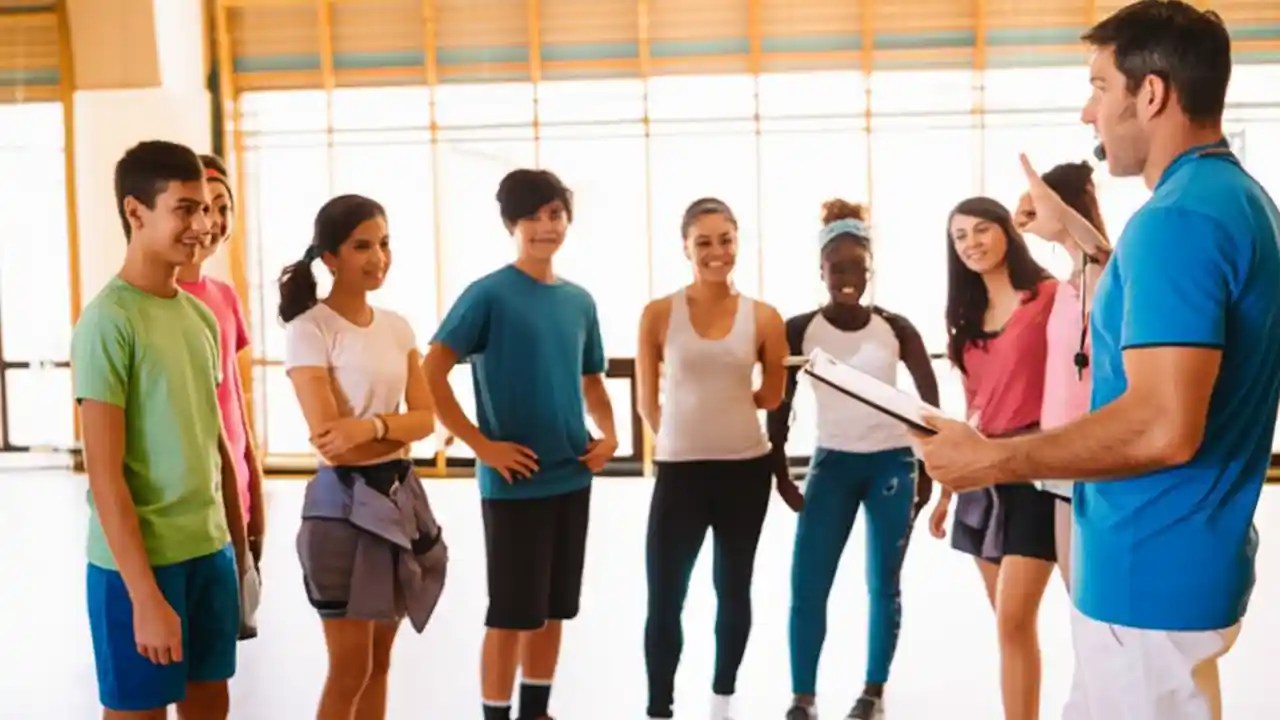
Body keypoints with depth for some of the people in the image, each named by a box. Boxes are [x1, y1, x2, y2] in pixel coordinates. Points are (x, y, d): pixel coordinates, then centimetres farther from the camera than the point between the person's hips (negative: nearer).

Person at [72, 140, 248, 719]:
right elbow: (104, 474, -16)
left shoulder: (201, 314, 8)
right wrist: (145, 594, -18)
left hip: (211, 549, 7)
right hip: (138, 558, -7)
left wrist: (237, 540, 14)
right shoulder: (108, 320, -14)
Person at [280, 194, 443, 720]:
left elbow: (425, 417, -1)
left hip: (400, 494, 6)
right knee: (351, 668, 3)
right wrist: (399, 430, -8)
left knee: (380, 661, 14)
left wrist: (371, 426, -18)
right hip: (345, 500, -6)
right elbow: (329, 440, -18)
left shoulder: (397, 327, 7)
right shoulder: (309, 330, -12)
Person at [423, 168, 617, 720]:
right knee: (511, 613, 1)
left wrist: (608, 433, 3)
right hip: (514, 482, -6)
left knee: (553, 609, 15)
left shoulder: (579, 301, 8)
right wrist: (482, 445, -16)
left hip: (572, 478, 6)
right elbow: (431, 373, -14)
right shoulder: (489, 294, -10)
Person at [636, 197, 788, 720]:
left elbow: (771, 397, 10)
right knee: (664, 600, -3)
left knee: (734, 591, 15)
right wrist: (683, 435, 9)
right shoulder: (659, 314, -5)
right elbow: (648, 402, 2)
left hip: (746, 469, 2)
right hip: (679, 471, -2)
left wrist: (718, 406, 8)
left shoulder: (764, 318, -2)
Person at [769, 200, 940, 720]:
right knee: (807, 586, -6)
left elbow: (930, 399, 4)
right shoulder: (800, 330, -4)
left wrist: (928, 470, 3)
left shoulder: (895, 328, -2)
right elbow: (780, 403, 1)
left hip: (892, 463, 0)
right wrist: (780, 471, -2)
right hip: (832, 464, 0)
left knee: (883, 585, 5)